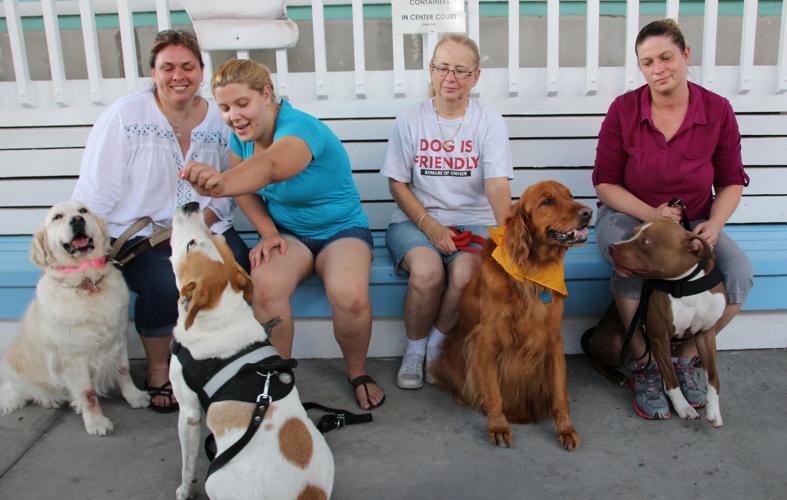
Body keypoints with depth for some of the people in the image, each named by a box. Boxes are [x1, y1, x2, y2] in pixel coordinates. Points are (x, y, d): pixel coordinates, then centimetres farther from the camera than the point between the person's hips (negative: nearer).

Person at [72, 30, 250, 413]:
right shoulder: (124, 116, -4)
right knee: (166, 282, -31)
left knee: (237, 267, -25)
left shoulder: (219, 120, 5)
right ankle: (157, 370, -4)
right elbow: (95, 191, -5)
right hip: (137, 233, -3)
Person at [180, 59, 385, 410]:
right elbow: (245, 187, 9)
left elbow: (270, 166, -48)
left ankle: (357, 372, -2)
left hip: (341, 229, -4)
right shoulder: (241, 134, -3)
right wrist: (267, 232, -10)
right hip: (287, 232, 5)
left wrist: (221, 183, -68)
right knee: (265, 285, -30)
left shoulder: (299, 128, -25)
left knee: (349, 294, -34)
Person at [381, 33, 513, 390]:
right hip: (416, 220, 0)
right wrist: (430, 226, -13)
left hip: (474, 221, 0)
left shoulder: (489, 122, 0)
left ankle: (436, 346, -1)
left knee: (465, 274, -32)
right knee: (427, 270, -32)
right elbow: (397, 184, 2)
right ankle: (414, 349, -3)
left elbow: (497, 185, -10)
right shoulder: (409, 120, 2)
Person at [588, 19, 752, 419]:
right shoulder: (623, 110, -9)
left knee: (739, 274, -26)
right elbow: (605, 184, -6)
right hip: (629, 216, -2)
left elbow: (731, 182, 4)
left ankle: (684, 357, 2)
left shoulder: (717, 111, -5)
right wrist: (651, 214, -22)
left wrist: (714, 224, -15)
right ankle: (644, 366, -12)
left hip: (692, 221, 2)